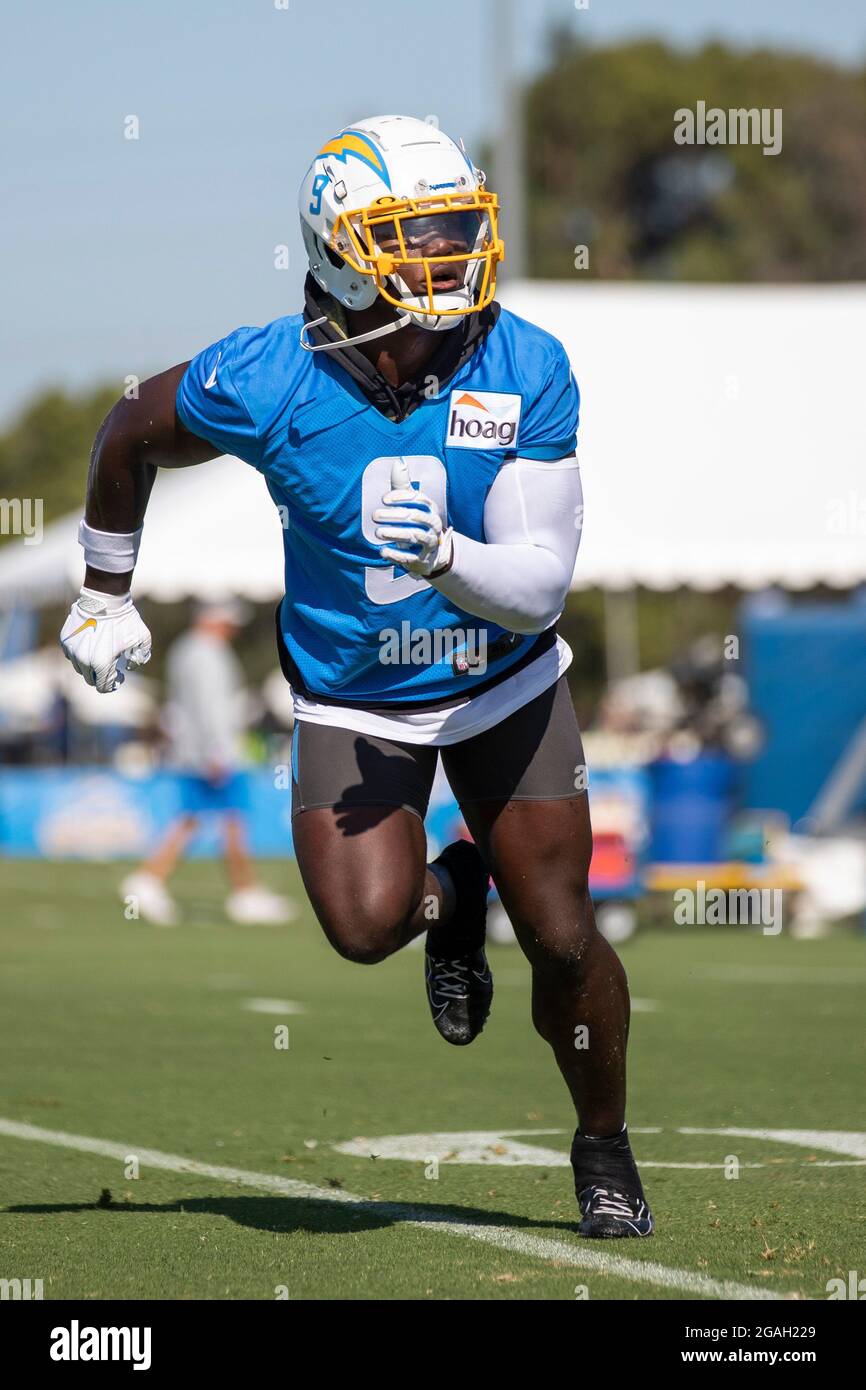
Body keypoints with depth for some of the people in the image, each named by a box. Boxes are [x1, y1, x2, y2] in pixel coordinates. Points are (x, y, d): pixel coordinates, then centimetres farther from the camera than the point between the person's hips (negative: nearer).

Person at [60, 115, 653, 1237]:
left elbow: (541, 588, -21)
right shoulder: (267, 381, -21)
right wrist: (105, 590, 12)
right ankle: (449, 897, 16)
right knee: (365, 925, -23)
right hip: (352, 701, -1)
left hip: (505, 687, 1)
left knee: (562, 943, -1)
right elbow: (131, 435, 1)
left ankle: (604, 1151, 27)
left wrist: (447, 559, -42)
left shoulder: (527, 374, -19)